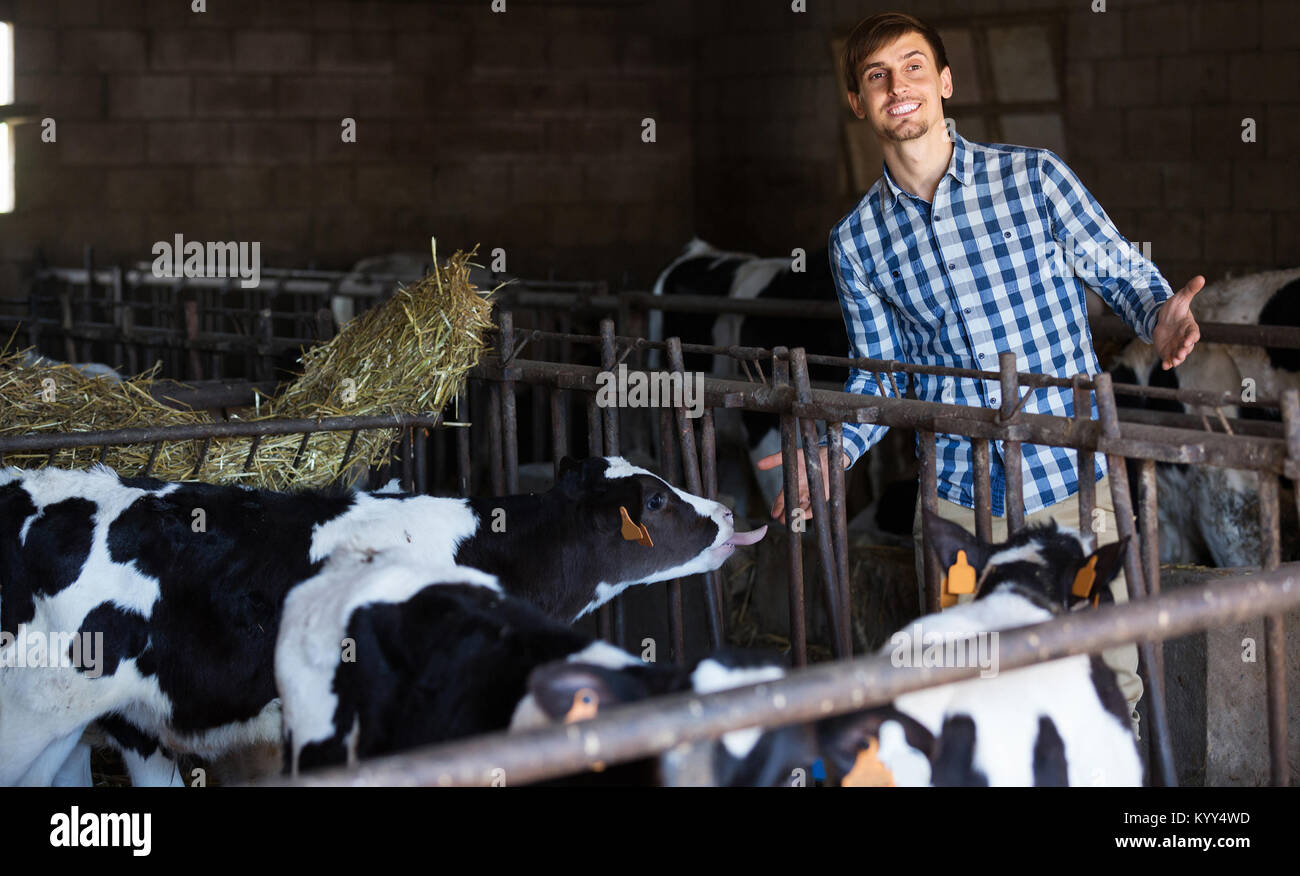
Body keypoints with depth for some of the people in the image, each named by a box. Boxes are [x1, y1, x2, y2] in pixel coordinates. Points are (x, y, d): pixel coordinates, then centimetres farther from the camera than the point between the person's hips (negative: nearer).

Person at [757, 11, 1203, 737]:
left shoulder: (1033, 178, -1)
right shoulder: (857, 242, 6)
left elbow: (1126, 274, 5)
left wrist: (1160, 316, -17)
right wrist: (832, 453, -2)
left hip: (1073, 485, -2)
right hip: (957, 500, 2)